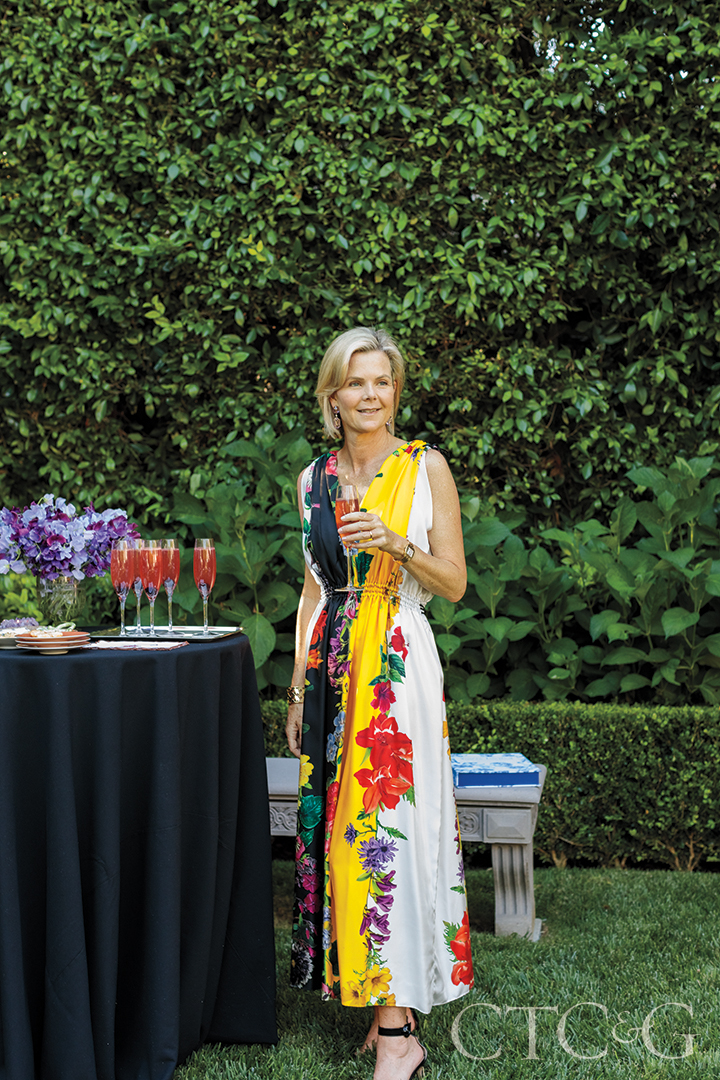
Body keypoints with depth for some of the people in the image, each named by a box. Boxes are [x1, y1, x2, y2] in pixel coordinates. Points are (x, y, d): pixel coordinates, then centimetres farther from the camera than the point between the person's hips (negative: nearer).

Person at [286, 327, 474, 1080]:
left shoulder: (425, 468, 0)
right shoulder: (315, 479, 12)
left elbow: (455, 583, -1)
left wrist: (396, 544, -18)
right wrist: (297, 690, 13)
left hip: (399, 665, -5)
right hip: (331, 667, 5)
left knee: (390, 824, -10)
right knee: (334, 823, 2)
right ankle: (391, 1004, 13)